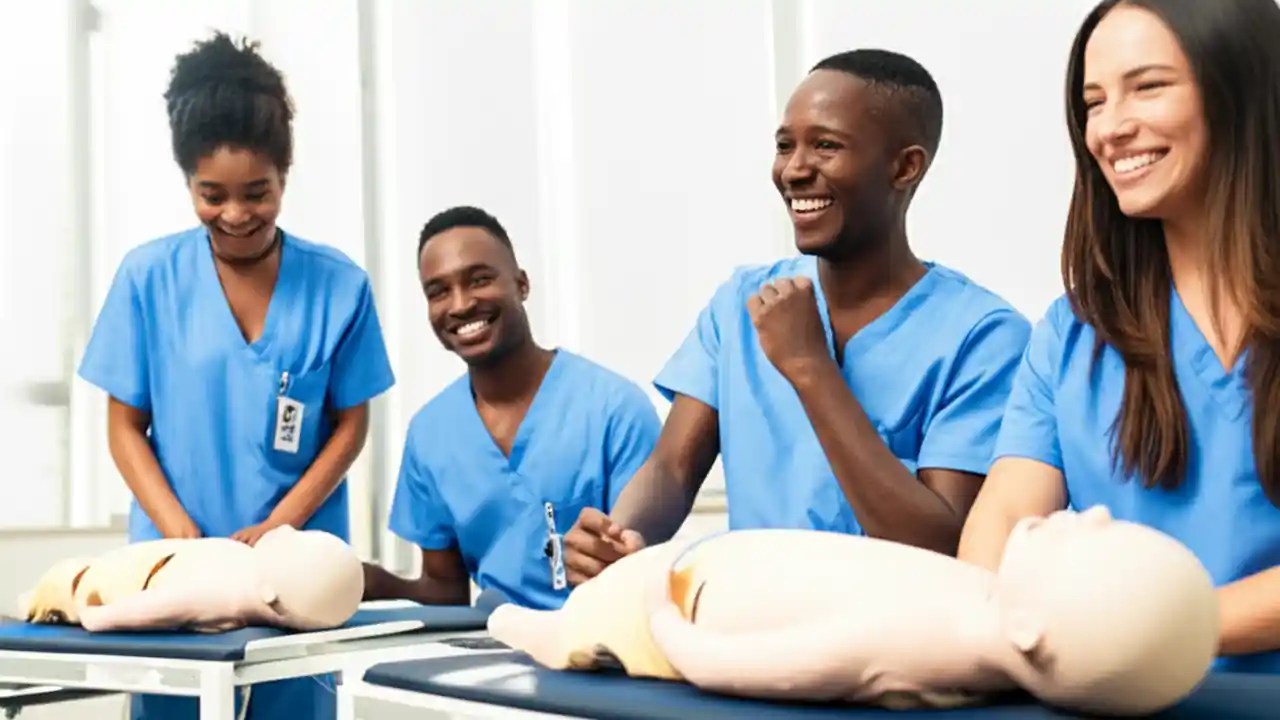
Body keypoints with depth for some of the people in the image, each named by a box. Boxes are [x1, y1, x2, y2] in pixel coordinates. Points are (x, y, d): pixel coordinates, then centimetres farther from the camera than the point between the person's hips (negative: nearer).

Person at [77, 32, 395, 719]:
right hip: (173, 561, 0)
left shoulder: (338, 285, -2)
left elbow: (350, 426, 2)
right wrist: (182, 533, -13)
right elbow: (125, 426, 1)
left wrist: (279, 525, -11)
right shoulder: (148, 277, -2)